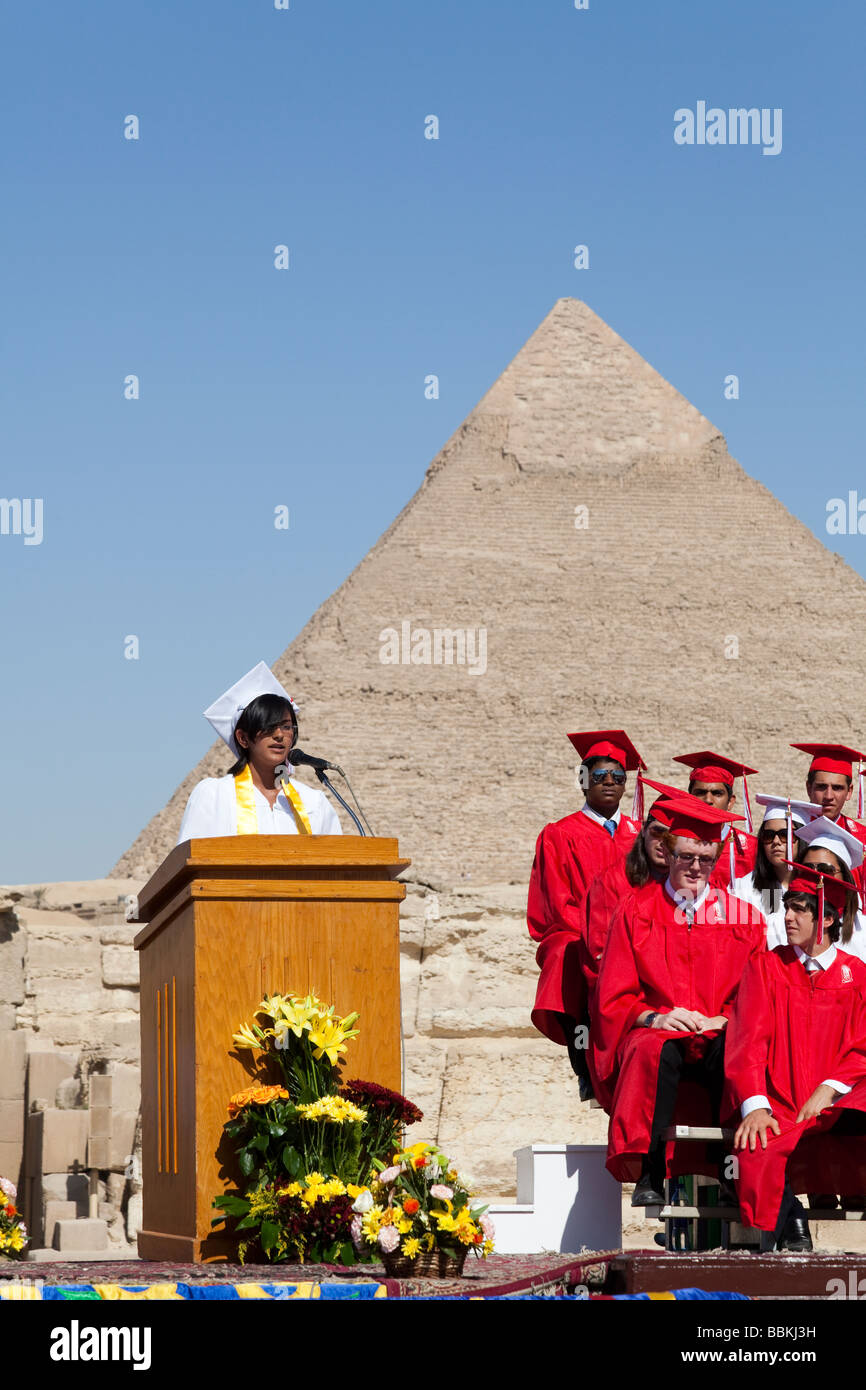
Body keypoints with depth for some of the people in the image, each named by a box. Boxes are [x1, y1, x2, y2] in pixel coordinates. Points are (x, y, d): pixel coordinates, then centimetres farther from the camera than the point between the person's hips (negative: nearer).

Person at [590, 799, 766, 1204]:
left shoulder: (741, 916, 13)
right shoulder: (637, 913, 10)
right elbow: (612, 999, 5)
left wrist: (724, 1020, -11)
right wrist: (654, 1017, -15)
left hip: (720, 1037, 0)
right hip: (656, 1033, 0)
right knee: (653, 1050, -36)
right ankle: (649, 1174, -36)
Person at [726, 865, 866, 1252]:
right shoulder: (766, 967, 12)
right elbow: (747, 1041, 0)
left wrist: (828, 1089, -13)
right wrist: (754, 1104, -15)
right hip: (778, 1102, 0)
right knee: (758, 1152, -33)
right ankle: (789, 1230, -11)